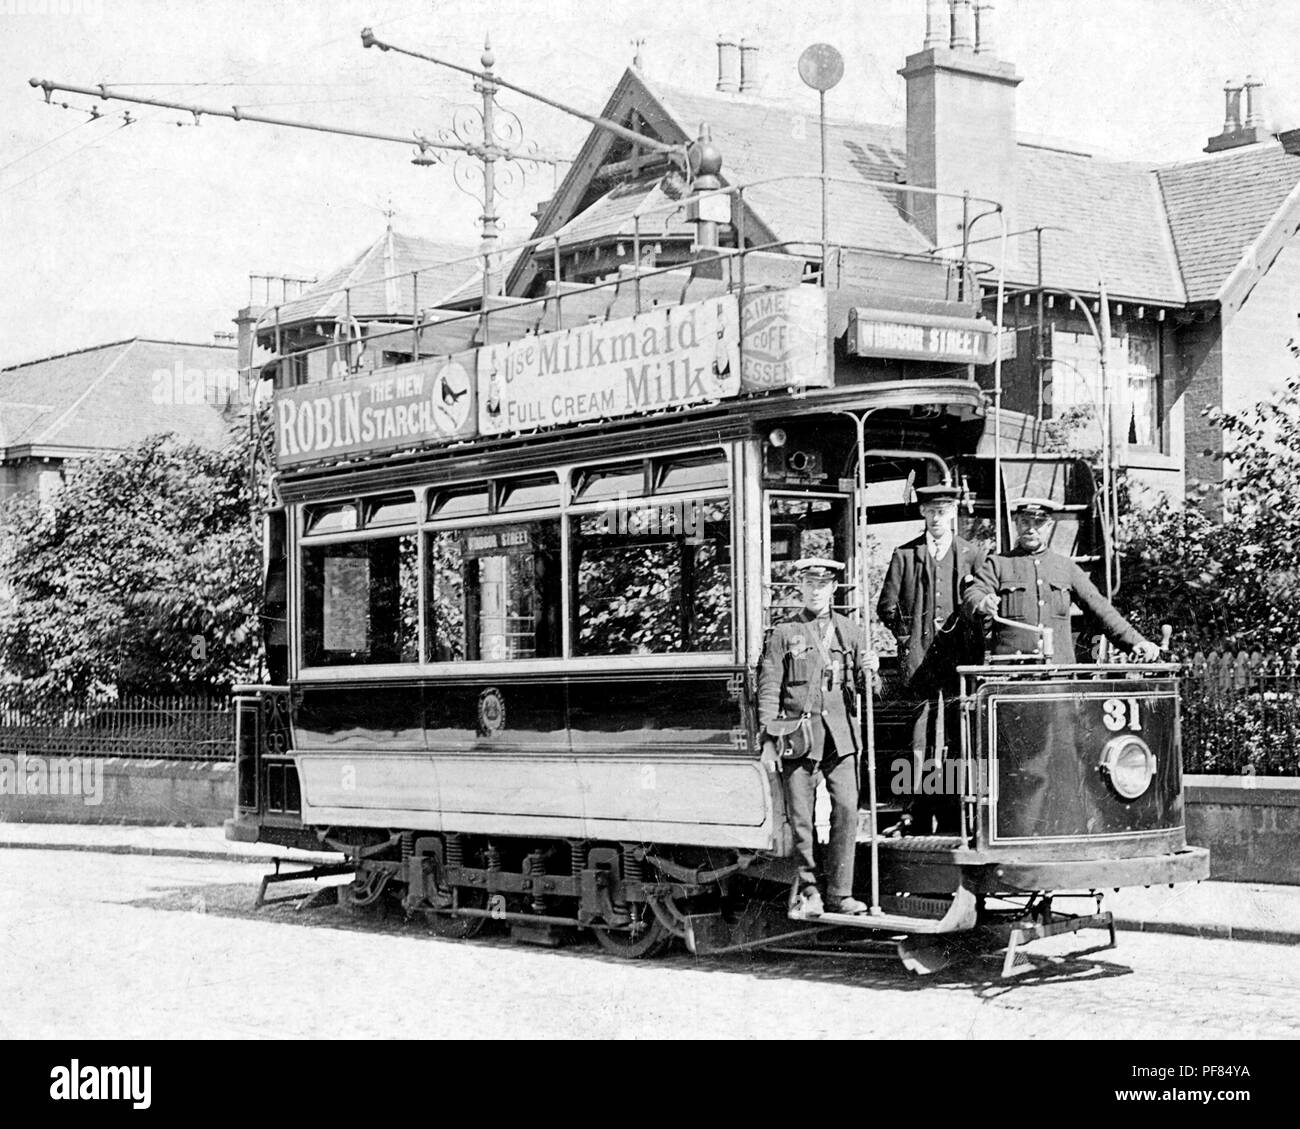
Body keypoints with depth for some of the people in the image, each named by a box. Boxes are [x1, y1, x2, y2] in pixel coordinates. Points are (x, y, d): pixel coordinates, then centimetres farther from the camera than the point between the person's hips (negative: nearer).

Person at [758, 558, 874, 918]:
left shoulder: (850, 631, 15)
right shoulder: (783, 634, 9)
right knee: (800, 817, -1)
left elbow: (865, 686, 15)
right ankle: (807, 892, 11)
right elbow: (769, 688, 4)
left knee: (847, 810, -7)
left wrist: (868, 673, -9)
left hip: (841, 735, 1)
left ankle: (839, 894, 1)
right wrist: (768, 736, -7)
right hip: (798, 735, -1)